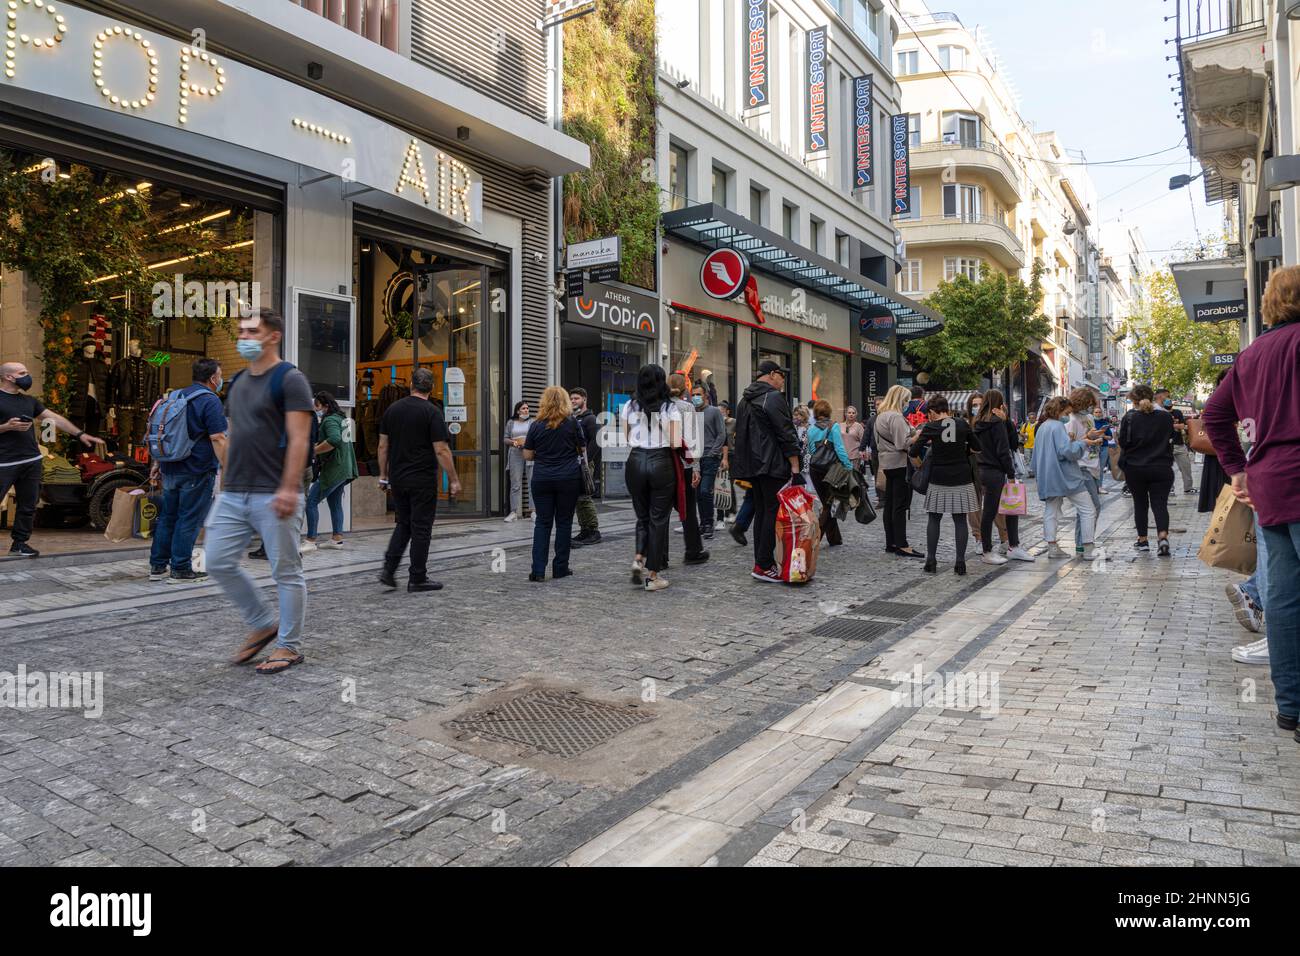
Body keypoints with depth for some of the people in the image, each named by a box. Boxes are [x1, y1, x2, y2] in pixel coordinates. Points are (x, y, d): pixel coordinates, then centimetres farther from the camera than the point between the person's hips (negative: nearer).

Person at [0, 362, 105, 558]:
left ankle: (19, 543, 15)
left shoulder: (29, 401, 18)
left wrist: (80, 434, 8)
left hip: (32, 461, 6)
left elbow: (54, 418, 16)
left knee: (28, 506, 7)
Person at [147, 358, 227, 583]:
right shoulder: (210, 401, -12)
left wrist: (157, 464, 25)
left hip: (171, 470, 8)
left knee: (167, 517, 14)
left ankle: (158, 566, 20)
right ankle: (180, 570, 3)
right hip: (197, 472, -8)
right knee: (189, 520, -2)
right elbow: (218, 439, -19)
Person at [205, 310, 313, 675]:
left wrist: (289, 488, -22)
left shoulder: (289, 380, -8)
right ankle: (263, 624, 22)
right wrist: (223, 485, 18)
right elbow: (232, 439, 21)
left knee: (286, 572, 1)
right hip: (233, 495, 8)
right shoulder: (237, 383, 16)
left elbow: (298, 439, -15)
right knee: (218, 562, 5)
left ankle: (289, 646, 14)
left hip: (273, 496, -8)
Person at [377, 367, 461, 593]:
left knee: (403, 524, 18)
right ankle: (417, 578, 8)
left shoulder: (392, 409, 6)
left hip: (397, 479, 6)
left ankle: (389, 569, 7)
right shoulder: (432, 412, -11)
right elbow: (441, 450, -14)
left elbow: (383, 445, 9)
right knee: (421, 528, 2)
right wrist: (454, 480, -8)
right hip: (422, 481, -5)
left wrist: (383, 475, 17)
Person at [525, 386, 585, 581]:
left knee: (543, 523, 5)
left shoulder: (536, 425, 2)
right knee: (564, 522, 7)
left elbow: (527, 455, 4)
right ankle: (560, 568, 12)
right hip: (568, 478, -1)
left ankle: (538, 570, -1)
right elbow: (583, 449, 5)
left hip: (542, 479, 1)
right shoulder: (573, 423, -2)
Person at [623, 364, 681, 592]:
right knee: (658, 518, 4)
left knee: (642, 516, 18)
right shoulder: (670, 408, -3)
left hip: (636, 462, 3)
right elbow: (676, 443, -7)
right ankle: (653, 575, 6)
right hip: (661, 462, -2)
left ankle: (639, 559, -2)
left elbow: (625, 440, 4)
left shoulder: (629, 406, 3)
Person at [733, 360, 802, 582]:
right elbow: (787, 435, -14)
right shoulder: (774, 397, -10)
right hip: (773, 466, -9)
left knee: (761, 512, 12)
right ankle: (764, 565, -7)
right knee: (774, 513, -6)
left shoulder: (745, 400, 18)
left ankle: (760, 562, 16)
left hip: (751, 465, 9)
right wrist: (796, 468, -13)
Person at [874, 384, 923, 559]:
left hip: (887, 464, 10)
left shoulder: (880, 416, 15)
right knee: (900, 506, -7)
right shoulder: (896, 417, -15)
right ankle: (902, 545, -6)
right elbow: (903, 443, -22)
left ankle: (890, 543, 16)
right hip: (900, 464, -10)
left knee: (889, 504, 11)